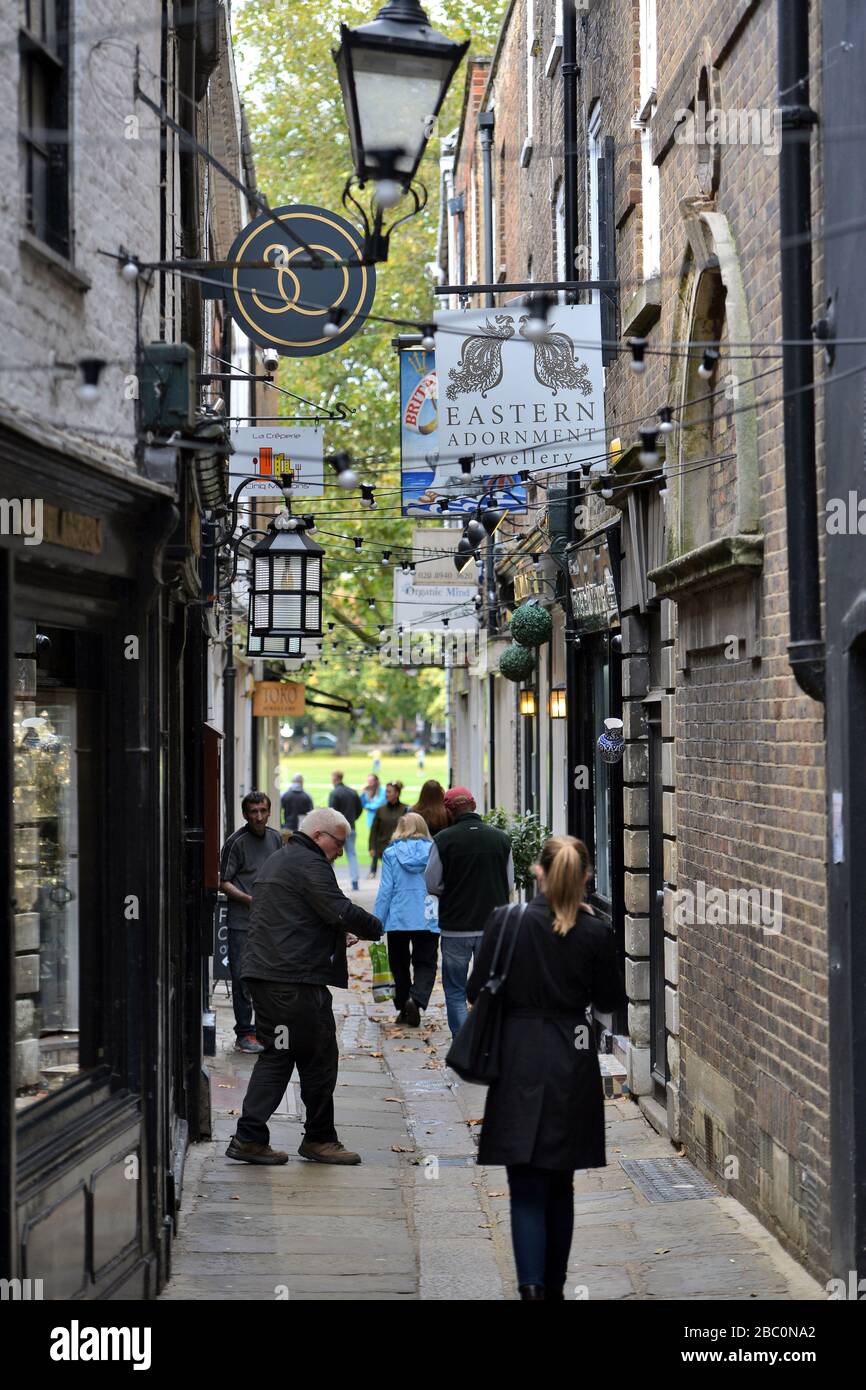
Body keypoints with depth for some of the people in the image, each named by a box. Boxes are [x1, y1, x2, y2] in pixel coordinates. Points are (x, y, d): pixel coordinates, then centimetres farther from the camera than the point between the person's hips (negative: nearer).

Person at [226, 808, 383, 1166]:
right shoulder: (309, 864, -10)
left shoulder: (277, 861, 23)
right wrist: (376, 929, -3)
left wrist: (338, 934, 23)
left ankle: (249, 1137, 4)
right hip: (297, 979, -10)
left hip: (264, 974, 10)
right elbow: (340, 911, -19)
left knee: (276, 1056, 11)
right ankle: (319, 1138, 10)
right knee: (319, 1058, 1)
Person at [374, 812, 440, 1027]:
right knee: (425, 964, 3)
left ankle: (404, 1007, 17)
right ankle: (417, 1000, -21)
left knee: (400, 964, 15)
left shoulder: (391, 853, -3)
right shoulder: (434, 852, -1)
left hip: (398, 920, 0)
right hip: (428, 919, 0)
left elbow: (385, 890, -5)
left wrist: (376, 925, -1)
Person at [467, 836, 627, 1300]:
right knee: (561, 1184, 16)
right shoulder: (596, 932, -6)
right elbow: (611, 1000, 6)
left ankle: (532, 1285, -16)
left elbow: (476, 992, -3)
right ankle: (554, 1287, 25)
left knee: (527, 1185, 1)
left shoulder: (505, 922, -9)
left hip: (520, 1063, -2)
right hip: (573, 1067, 2)